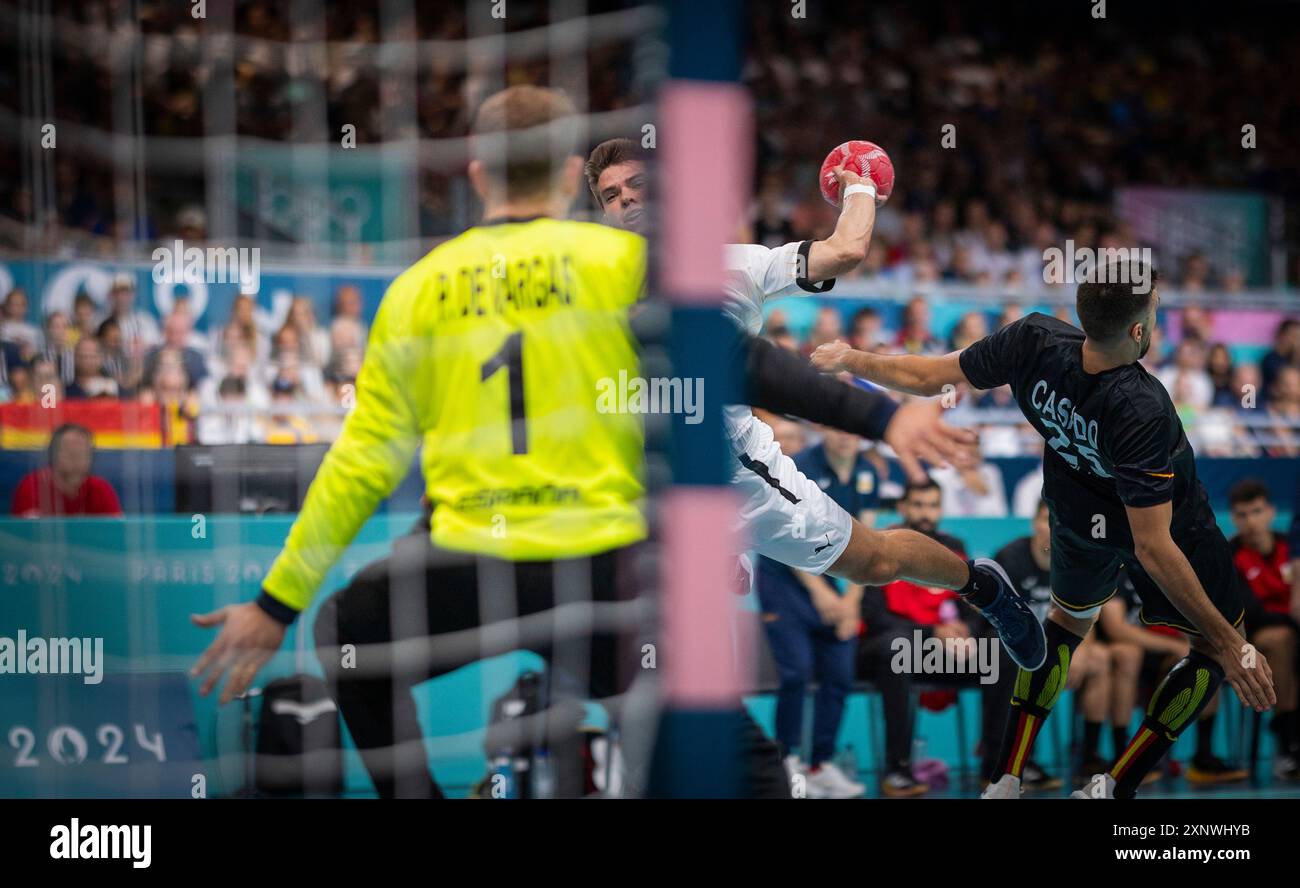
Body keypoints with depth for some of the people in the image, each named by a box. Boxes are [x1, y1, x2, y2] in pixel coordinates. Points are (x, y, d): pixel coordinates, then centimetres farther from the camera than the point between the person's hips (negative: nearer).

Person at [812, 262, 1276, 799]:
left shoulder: (1033, 342, -31)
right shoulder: (1141, 409, -43)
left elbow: (927, 378, -14)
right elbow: (1154, 548, -37)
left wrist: (849, 361, 7)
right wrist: (1229, 644, -31)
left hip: (1079, 519, 6)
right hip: (1171, 525, -6)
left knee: (1067, 622, 32)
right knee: (1215, 646, 17)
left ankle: (1005, 784, 27)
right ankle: (1113, 789, 8)